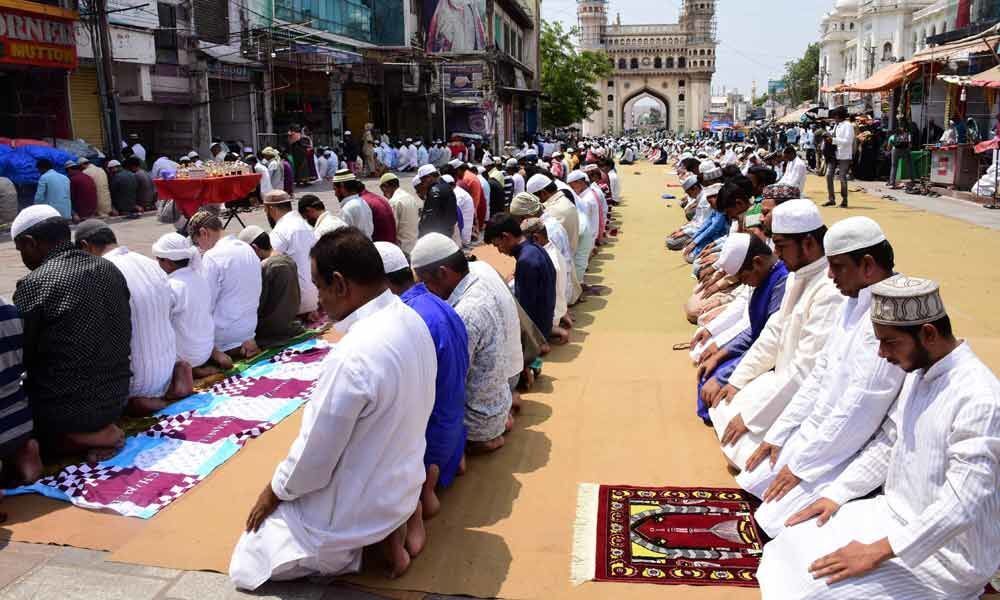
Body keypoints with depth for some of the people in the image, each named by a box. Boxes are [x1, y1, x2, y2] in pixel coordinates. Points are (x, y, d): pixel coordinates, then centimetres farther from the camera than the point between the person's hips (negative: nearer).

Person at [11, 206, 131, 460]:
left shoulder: (34, 284, -17)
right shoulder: (111, 270, 2)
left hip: (65, 411, -7)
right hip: (116, 399, 7)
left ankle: (74, 438, -1)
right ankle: (98, 429, 10)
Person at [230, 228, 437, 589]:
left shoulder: (352, 357, -34)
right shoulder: (410, 320, -7)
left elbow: (314, 458, -22)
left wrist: (273, 492, -2)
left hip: (355, 509, -8)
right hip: (403, 479, 8)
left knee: (250, 558, 9)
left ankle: (378, 537, 0)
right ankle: (400, 517, 11)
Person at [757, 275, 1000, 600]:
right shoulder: (919, 372, 4)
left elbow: (962, 503, -29)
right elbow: (887, 443, 13)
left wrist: (878, 552, -27)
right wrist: (835, 494, 4)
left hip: (943, 551, -8)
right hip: (894, 513, 9)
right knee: (794, 544, 1)